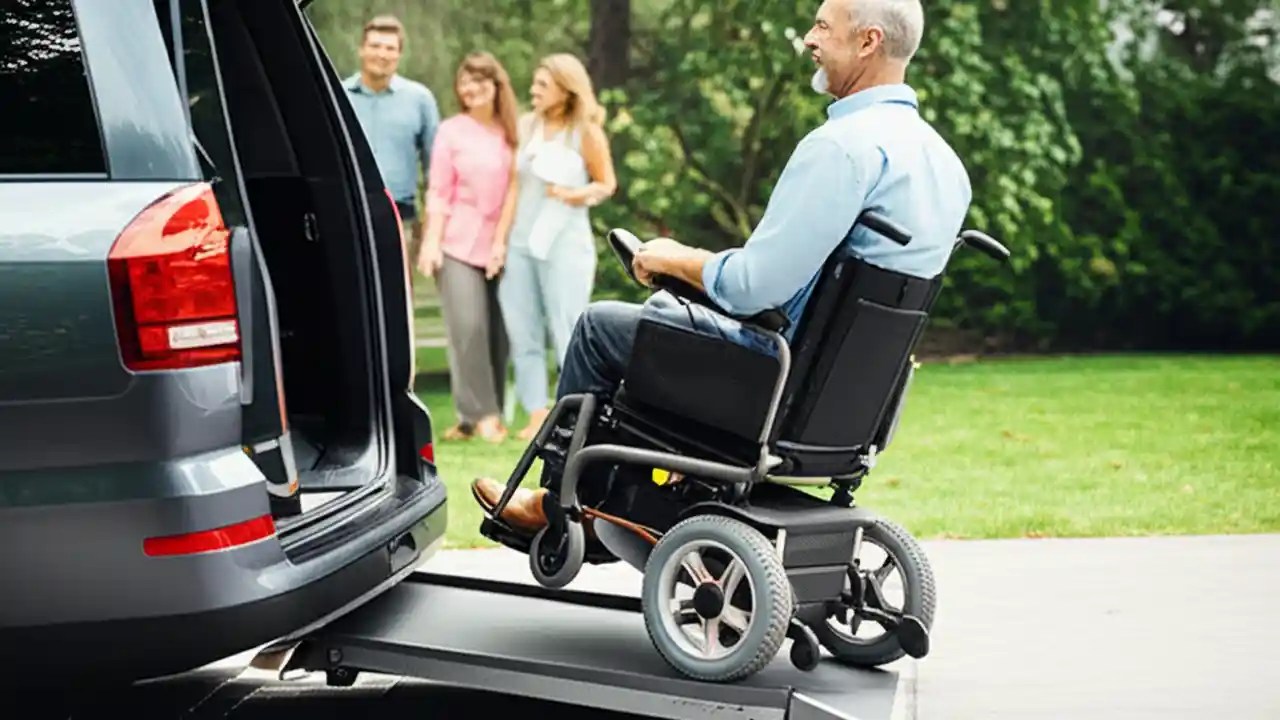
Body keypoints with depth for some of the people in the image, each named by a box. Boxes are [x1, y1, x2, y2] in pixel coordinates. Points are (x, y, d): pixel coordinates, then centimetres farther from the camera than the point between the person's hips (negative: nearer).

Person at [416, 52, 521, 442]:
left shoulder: (512, 133, 7)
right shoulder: (450, 131, 2)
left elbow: (514, 191, 7)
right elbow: (438, 192, 0)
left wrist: (502, 240, 0)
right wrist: (432, 241, -8)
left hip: (496, 245, 3)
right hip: (457, 243, -2)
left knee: (497, 331, 2)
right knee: (468, 326, -12)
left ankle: (489, 415, 10)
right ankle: (480, 414, -8)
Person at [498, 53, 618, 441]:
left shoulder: (586, 133, -2)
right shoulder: (527, 125, 10)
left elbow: (607, 183, 3)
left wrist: (575, 194, -15)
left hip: (565, 242, -5)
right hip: (521, 241, 5)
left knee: (567, 332, -4)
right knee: (523, 332, 4)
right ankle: (537, 415, 10)